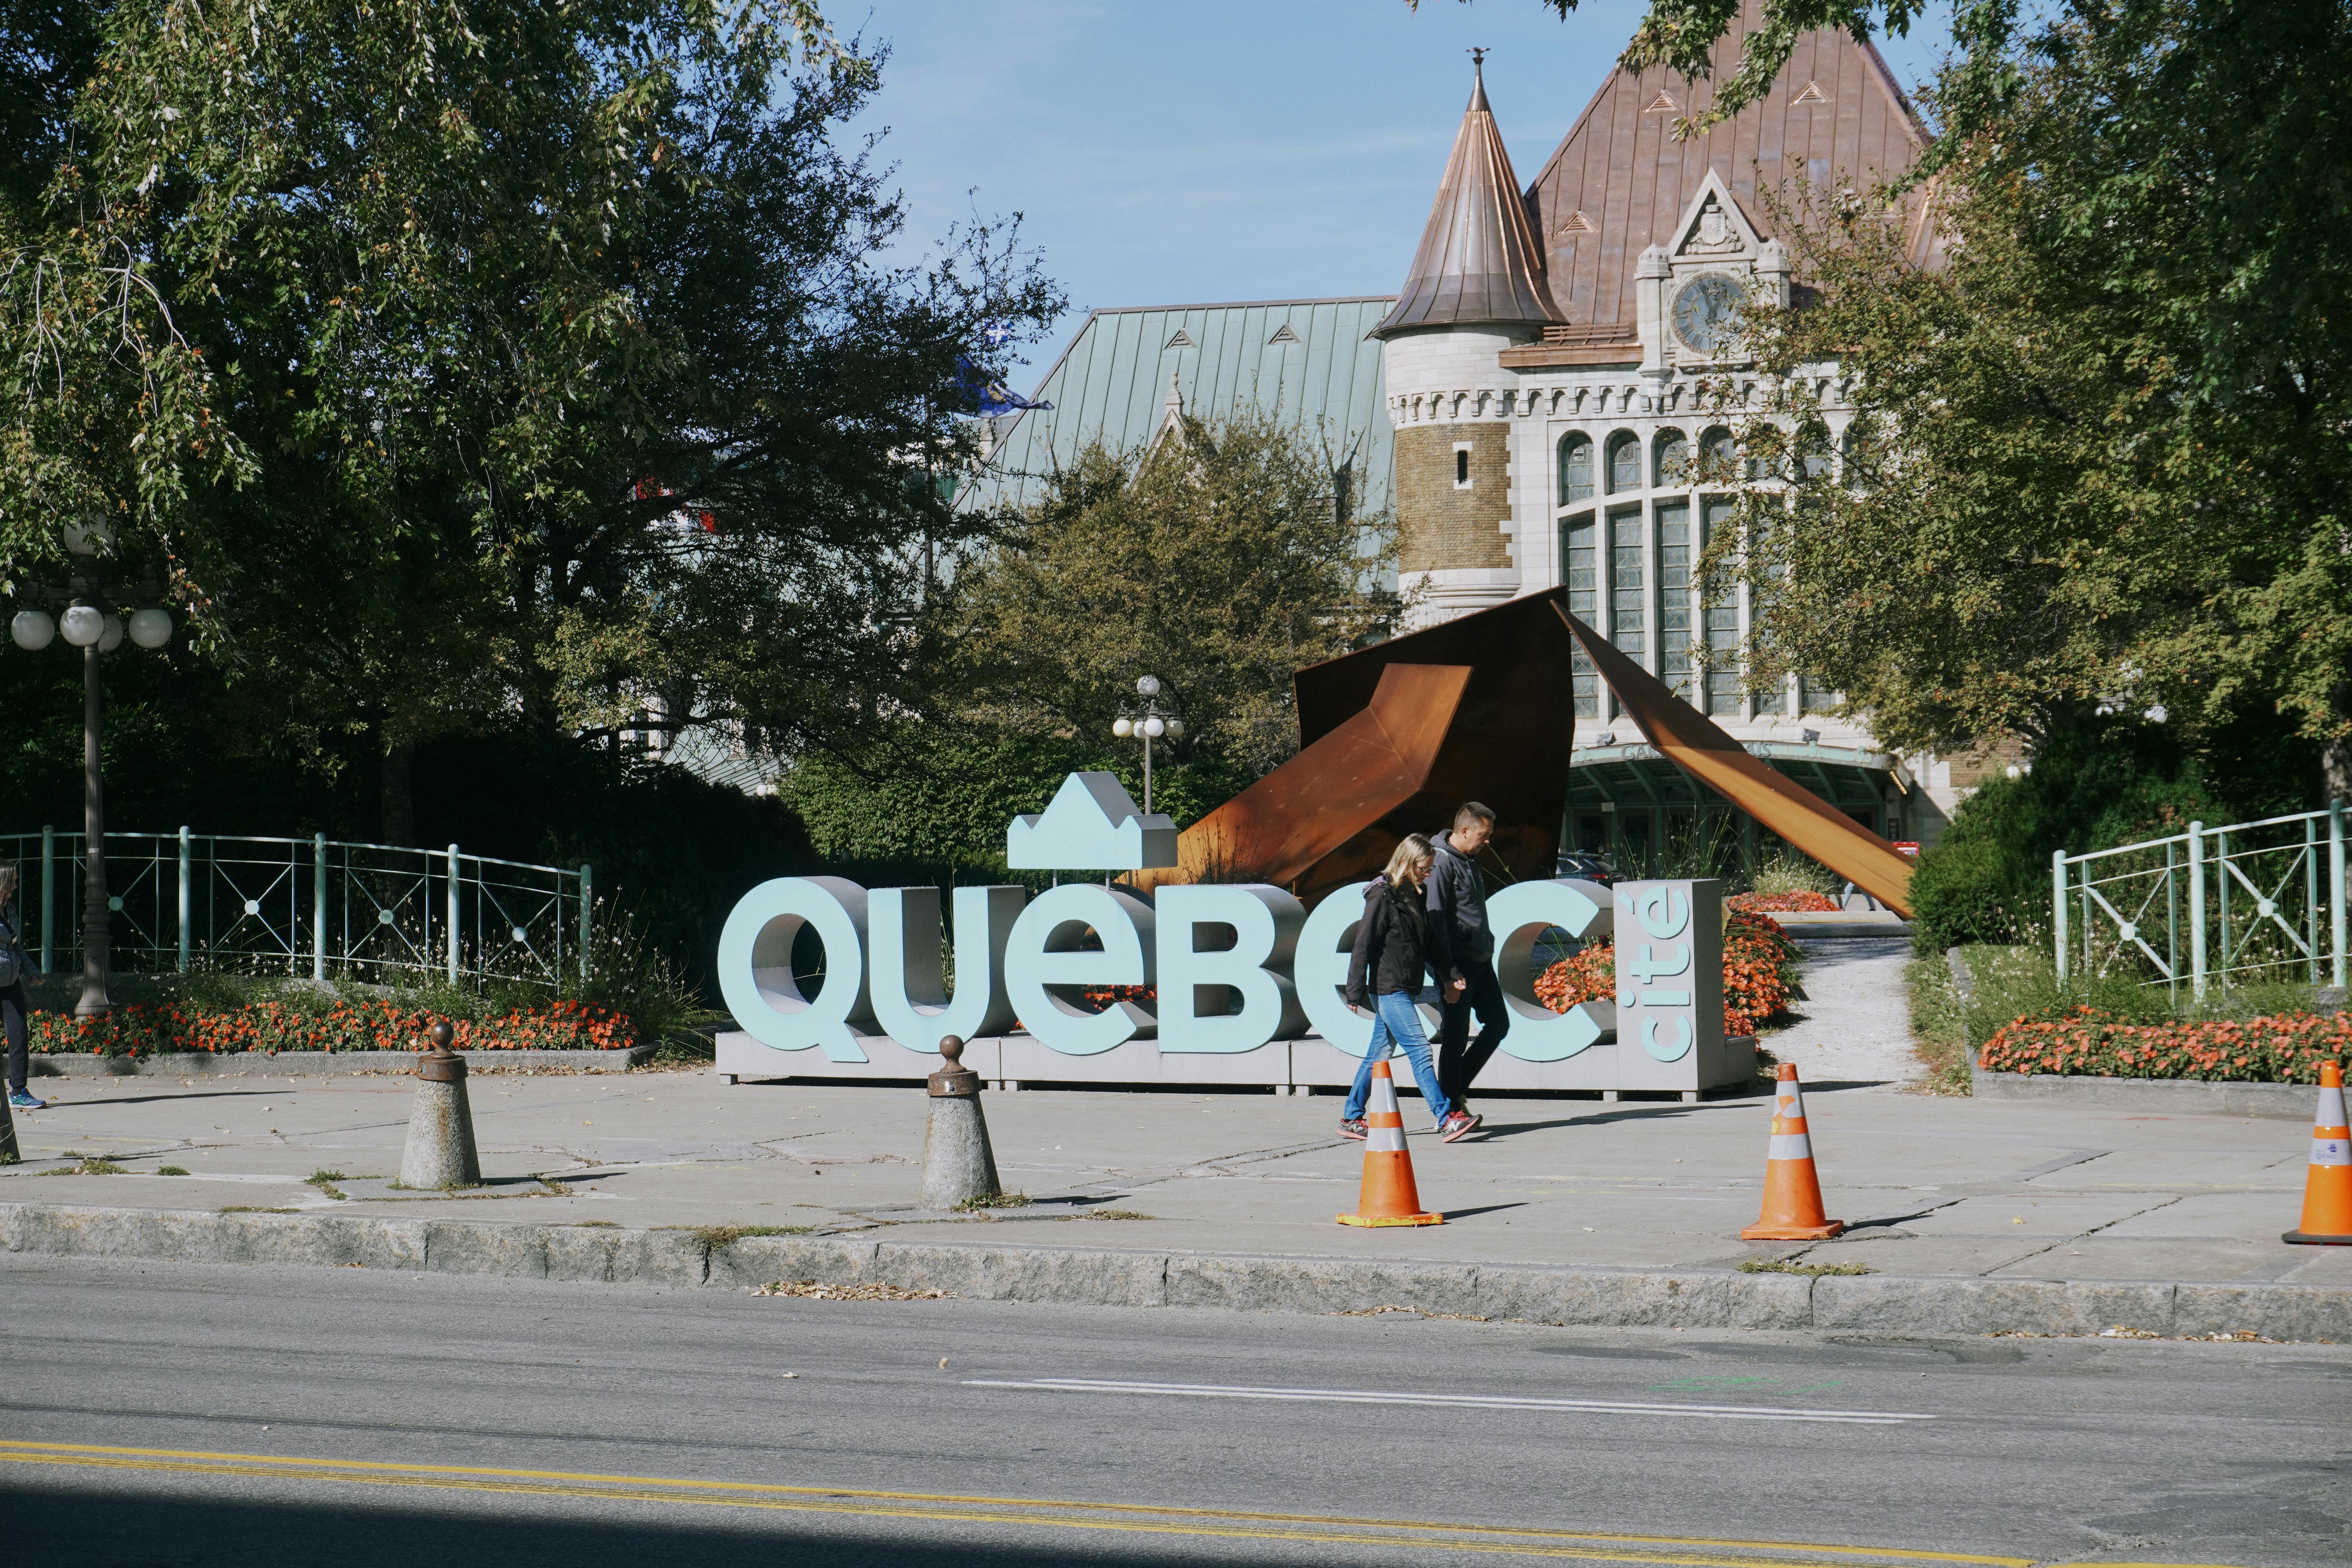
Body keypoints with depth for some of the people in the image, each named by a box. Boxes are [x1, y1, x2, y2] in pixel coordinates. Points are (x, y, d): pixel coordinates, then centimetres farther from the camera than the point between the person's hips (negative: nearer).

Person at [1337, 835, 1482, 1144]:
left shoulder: (1413, 896, 13)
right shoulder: (1382, 895, -12)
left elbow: (1431, 942, 22)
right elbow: (1364, 945, -13)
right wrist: (1356, 992, -14)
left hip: (1405, 990, 9)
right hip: (1388, 989, -9)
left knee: (1378, 1054, 12)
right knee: (1420, 1051, -13)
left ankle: (1350, 1119, 19)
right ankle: (1446, 1121, -18)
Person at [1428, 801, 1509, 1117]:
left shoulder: (1470, 860, 14)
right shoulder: (1441, 863, -15)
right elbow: (1435, 922, -19)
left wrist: (1486, 951, 19)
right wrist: (1449, 975, -22)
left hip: (1481, 960, 9)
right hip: (1458, 965, -9)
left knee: (1498, 1024, 11)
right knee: (1456, 1037, -4)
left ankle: (1457, 1087, 21)